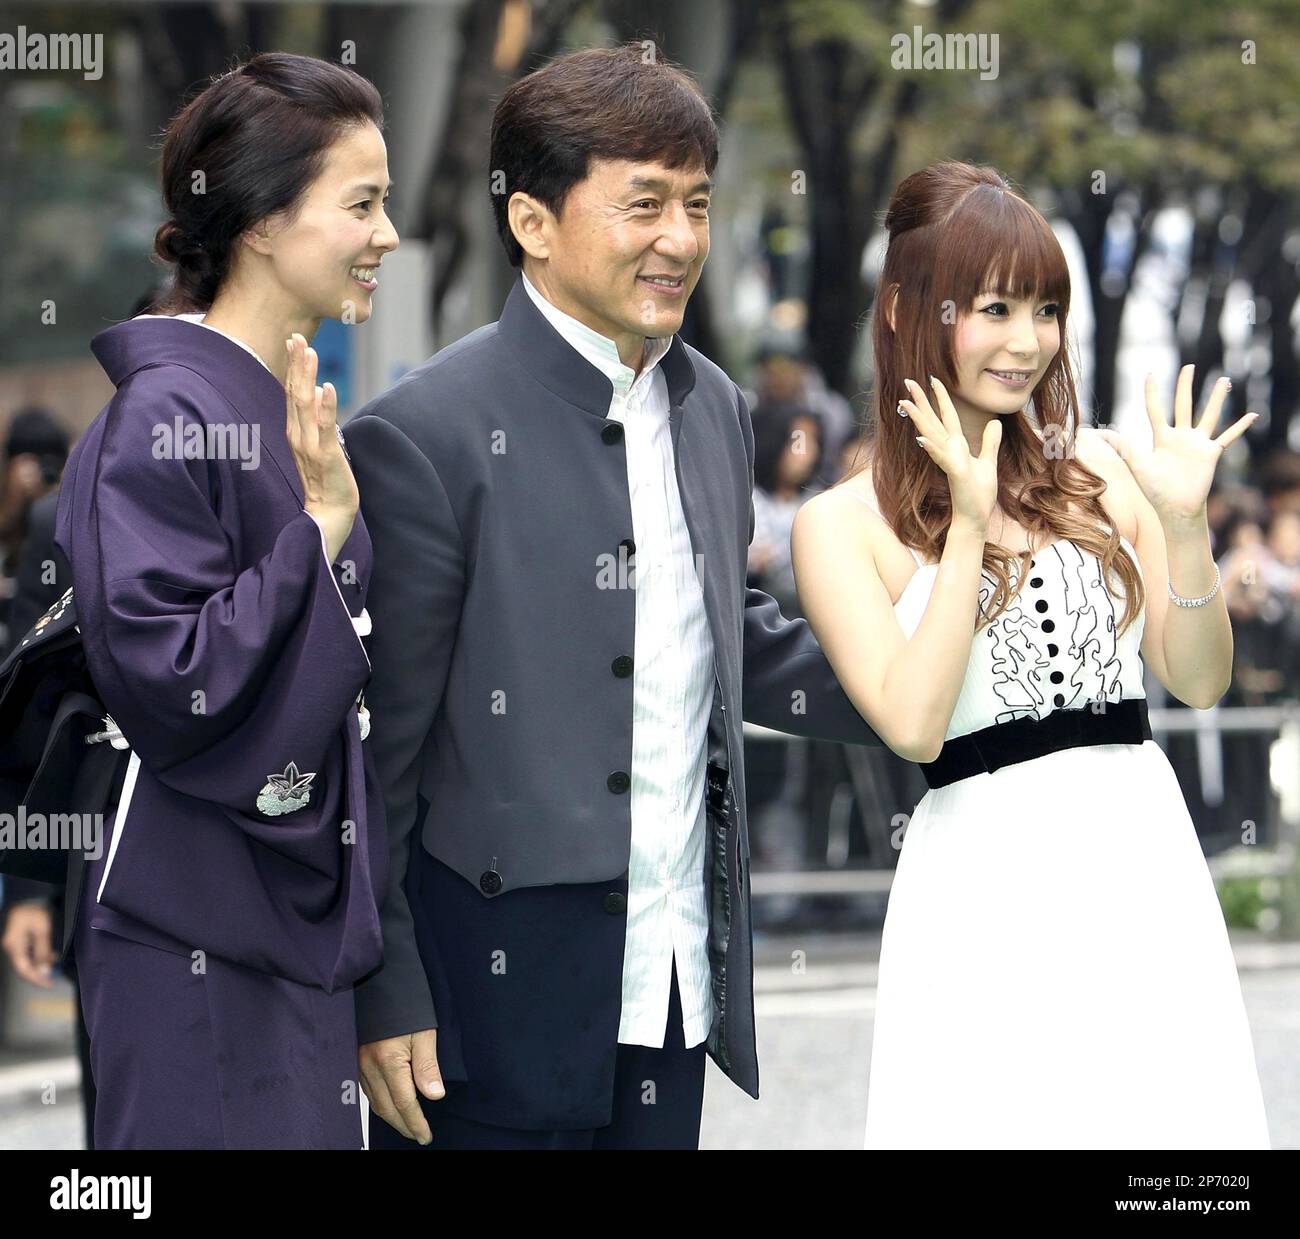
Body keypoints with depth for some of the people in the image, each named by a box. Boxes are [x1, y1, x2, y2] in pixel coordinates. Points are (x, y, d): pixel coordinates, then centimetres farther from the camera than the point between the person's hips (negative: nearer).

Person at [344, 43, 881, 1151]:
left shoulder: (711, 407, 10)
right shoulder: (424, 437, -13)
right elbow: (370, 748, -11)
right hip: (499, 1008, -7)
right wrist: (383, 997, -11)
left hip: (676, 986, 7)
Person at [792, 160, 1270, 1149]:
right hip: (988, 875, -3)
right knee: (1009, 1120, 0)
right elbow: (912, 725, -12)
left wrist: (1183, 523, -8)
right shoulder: (844, 525, -1)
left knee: (1164, 1116, 4)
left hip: (1145, 855, 3)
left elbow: (1199, 680, 8)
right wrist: (969, 525, -15)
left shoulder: (1101, 471, 7)